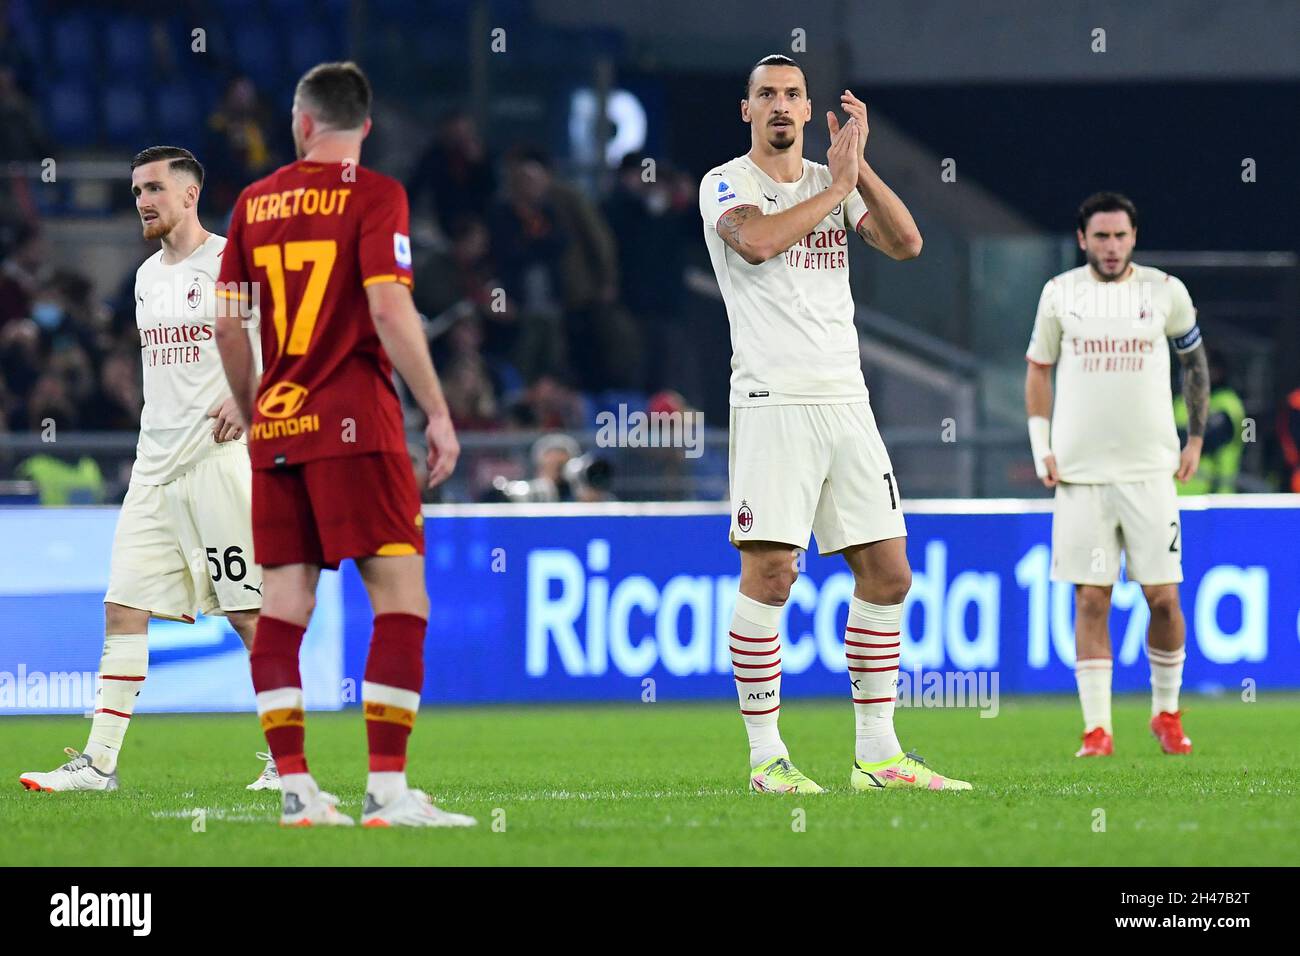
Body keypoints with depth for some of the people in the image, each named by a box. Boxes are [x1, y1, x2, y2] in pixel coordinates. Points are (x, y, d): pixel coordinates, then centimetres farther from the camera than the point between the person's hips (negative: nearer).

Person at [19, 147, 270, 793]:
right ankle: (100, 761, -1)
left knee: (250, 612, -5)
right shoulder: (148, 276, 18)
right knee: (123, 607, 0)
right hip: (154, 469, 7)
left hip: (218, 460, -7)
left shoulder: (233, 262, -6)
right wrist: (156, 443, 18)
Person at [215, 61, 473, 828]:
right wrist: (438, 414, -10)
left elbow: (229, 325, 13)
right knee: (402, 599, -5)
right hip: (354, 423, -6)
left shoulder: (255, 203, 11)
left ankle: (296, 789, 3)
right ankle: (387, 789, -13)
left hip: (276, 425, 6)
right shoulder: (374, 195, -5)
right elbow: (389, 310, -14)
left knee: (284, 607, 6)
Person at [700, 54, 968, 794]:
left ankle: (879, 754, 11)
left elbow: (906, 243, 2)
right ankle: (767, 756, -5)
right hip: (773, 402, -6)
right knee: (769, 574, -10)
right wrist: (837, 185, -10)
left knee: (887, 572, 4)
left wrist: (859, 166, -7)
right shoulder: (727, 184, 1)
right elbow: (758, 241, -20)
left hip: (846, 401, 6)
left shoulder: (836, 183, 16)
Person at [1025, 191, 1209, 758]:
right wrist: (1040, 445, 5)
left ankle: (1166, 712, 16)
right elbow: (1038, 369, 14)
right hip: (1080, 472, 0)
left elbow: (1194, 360, 16)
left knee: (1163, 597, -3)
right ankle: (1097, 727, 0)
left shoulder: (1165, 291, 2)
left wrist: (1196, 438, 12)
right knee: (1091, 599, -3)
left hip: (1150, 470, 0)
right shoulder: (1060, 294, 4)